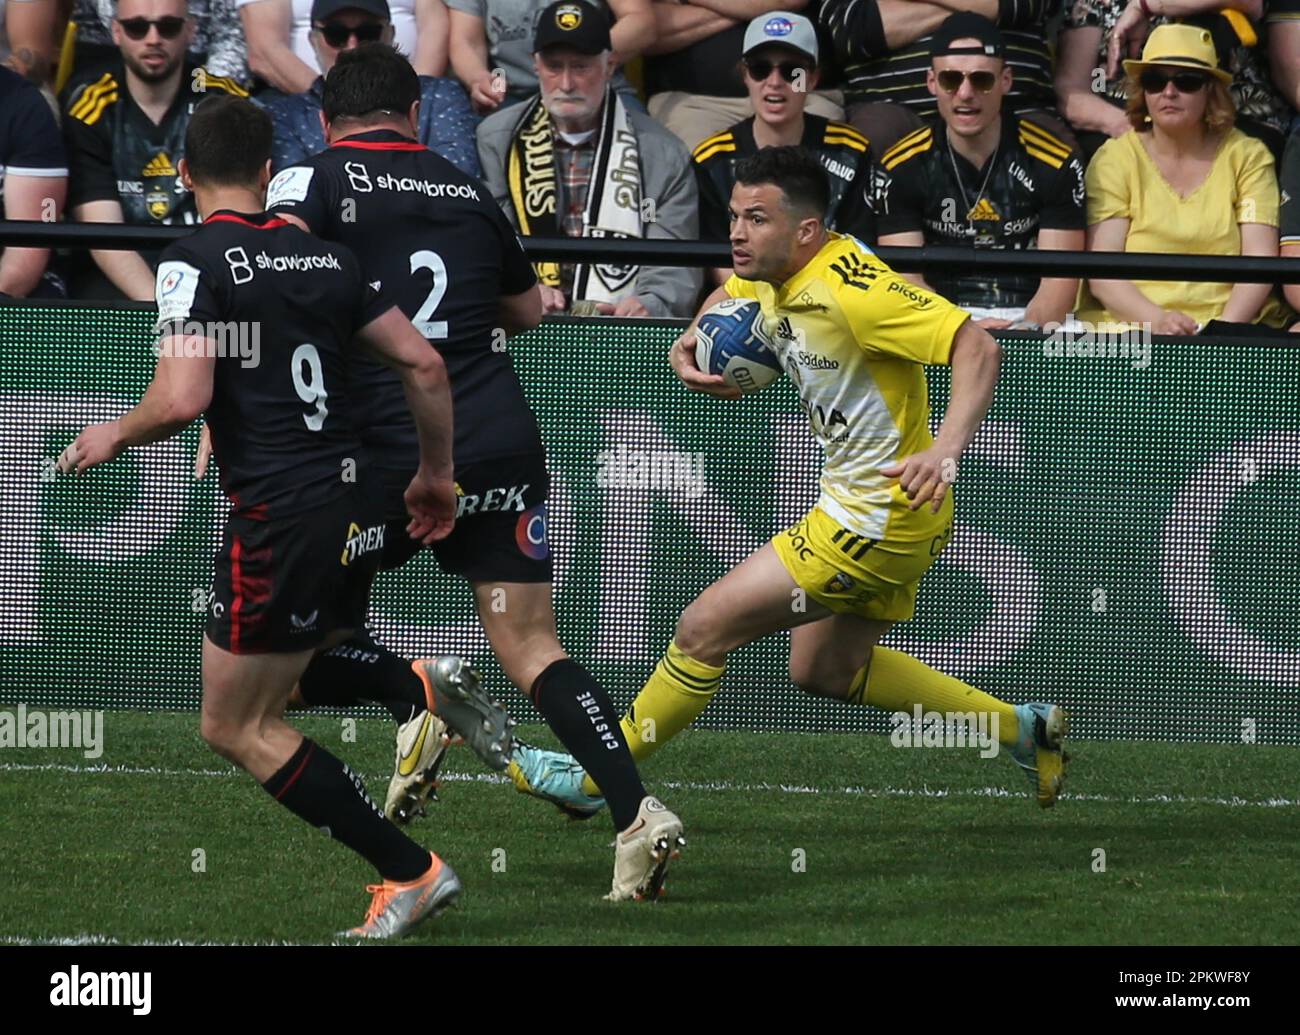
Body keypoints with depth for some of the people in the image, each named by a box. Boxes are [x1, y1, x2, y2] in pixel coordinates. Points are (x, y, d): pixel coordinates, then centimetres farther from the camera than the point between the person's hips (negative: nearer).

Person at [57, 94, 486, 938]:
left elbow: (181, 400, -19)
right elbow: (424, 364, 9)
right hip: (357, 509, 7)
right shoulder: (327, 258, 9)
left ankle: (409, 871, 0)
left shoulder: (196, 264, -9)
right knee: (303, 673, 28)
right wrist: (436, 473, 23)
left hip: (279, 521, -7)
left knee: (236, 726, 5)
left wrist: (111, 437, 1)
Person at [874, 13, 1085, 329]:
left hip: (1032, 318, 0)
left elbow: (1059, 277, -4)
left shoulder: (1057, 164, 2)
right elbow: (906, 277, -5)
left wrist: (1028, 329, -26)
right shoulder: (901, 169, 3)